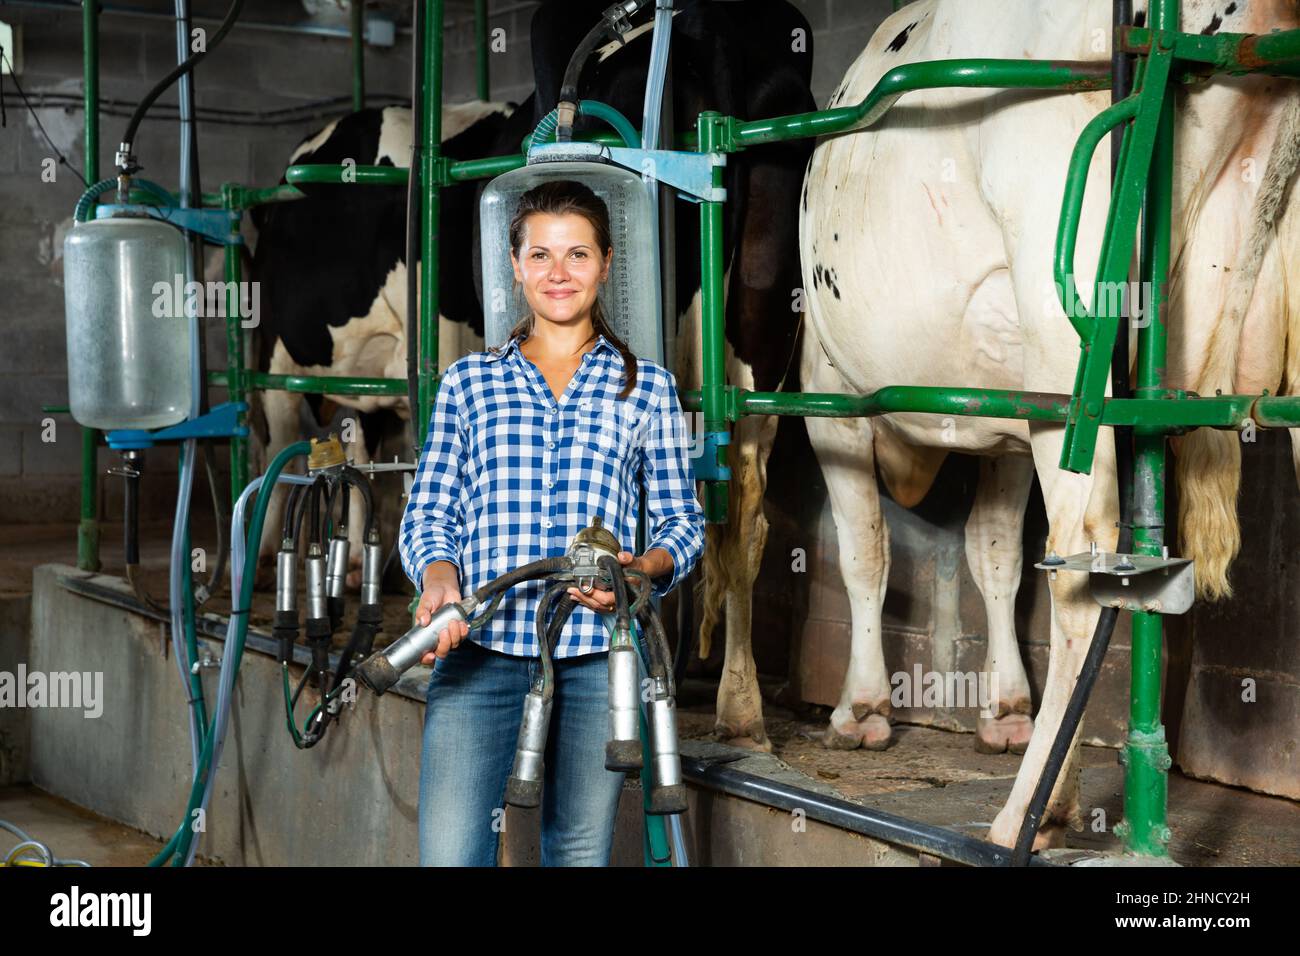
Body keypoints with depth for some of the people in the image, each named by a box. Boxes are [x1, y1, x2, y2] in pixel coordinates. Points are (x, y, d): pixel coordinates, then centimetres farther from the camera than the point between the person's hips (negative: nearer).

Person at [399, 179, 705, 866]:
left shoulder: (647, 387, 13)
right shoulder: (468, 382, 14)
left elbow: (684, 522, 12)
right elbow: (428, 512, 10)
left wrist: (645, 568, -9)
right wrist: (438, 576, -11)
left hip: (597, 648, 1)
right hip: (478, 646, 0)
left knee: (581, 853, 8)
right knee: (449, 854, -12)